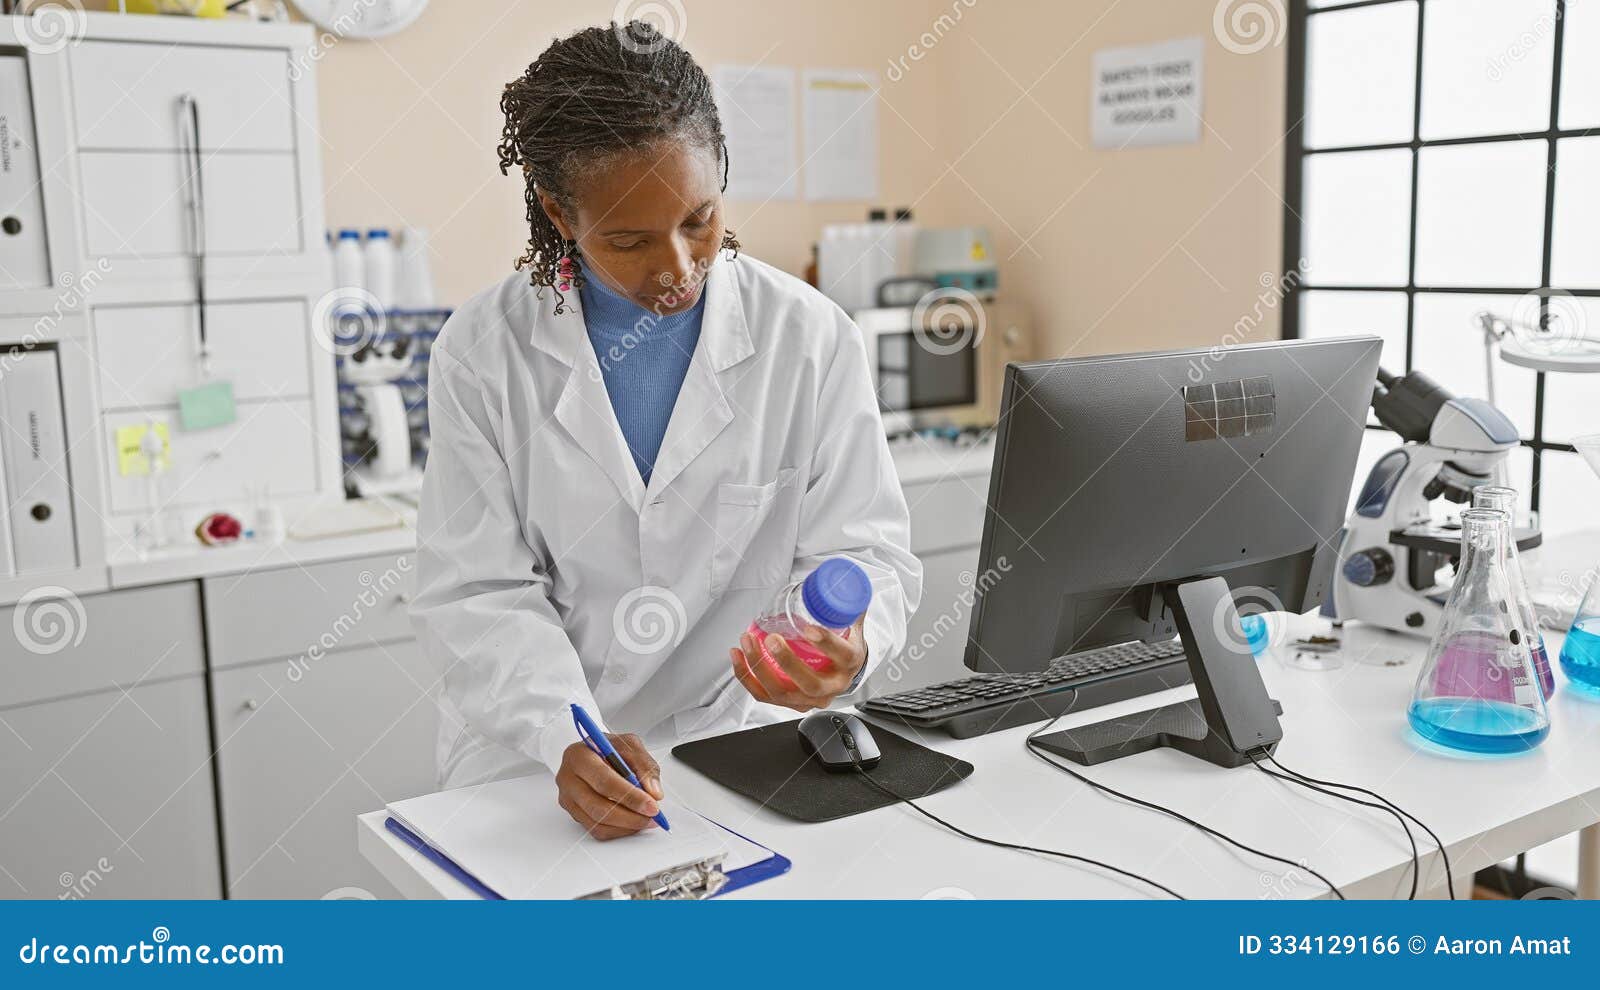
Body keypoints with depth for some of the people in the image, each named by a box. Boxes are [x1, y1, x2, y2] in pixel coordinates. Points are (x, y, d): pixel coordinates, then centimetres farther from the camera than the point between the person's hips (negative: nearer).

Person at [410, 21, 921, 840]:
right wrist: (567, 737, -24)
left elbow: (862, 548, -1)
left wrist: (851, 645, -24)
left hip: (739, 741, 0)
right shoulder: (484, 350, -5)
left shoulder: (810, 339, -4)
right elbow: (477, 594, -7)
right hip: (535, 759, 0)